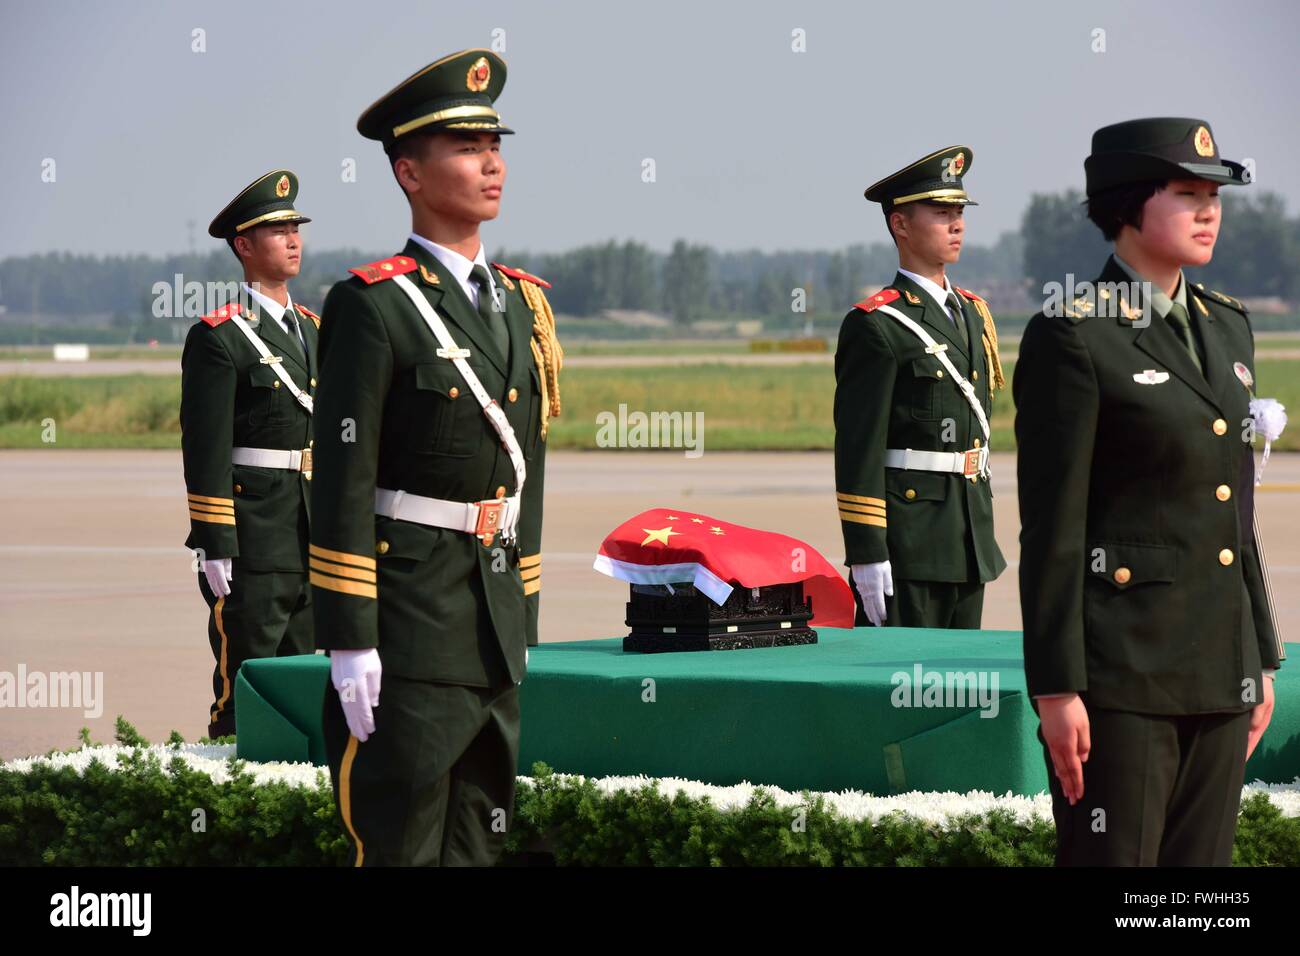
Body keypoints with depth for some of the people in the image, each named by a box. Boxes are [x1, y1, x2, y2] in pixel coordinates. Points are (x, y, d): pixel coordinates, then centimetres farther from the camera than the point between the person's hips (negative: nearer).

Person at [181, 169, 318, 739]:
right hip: (253, 535, -7)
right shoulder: (219, 337, -8)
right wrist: (214, 547, -17)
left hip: (316, 537, 7)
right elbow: (205, 450, -12)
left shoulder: (313, 330, 15)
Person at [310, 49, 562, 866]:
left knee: (481, 838, 11)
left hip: (498, 622, 7)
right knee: (403, 842, -4)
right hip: (409, 617, -7)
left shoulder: (524, 301, 13)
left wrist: (525, 618, 16)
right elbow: (344, 481, -13)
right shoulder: (373, 305, -9)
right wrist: (348, 640, -17)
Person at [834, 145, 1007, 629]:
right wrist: (866, 554, -18)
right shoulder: (875, 326, -10)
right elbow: (858, 450, -14)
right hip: (906, 551, -8)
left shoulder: (973, 315, 15)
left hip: (971, 548, 8)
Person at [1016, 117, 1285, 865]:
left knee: (1200, 859, 9)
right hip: (1121, 663, -7)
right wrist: (1056, 688, -15)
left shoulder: (1226, 327, 13)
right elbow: (1052, 527, -12)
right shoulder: (1073, 337, -9)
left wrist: (1261, 660, 16)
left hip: (1219, 663, 7)